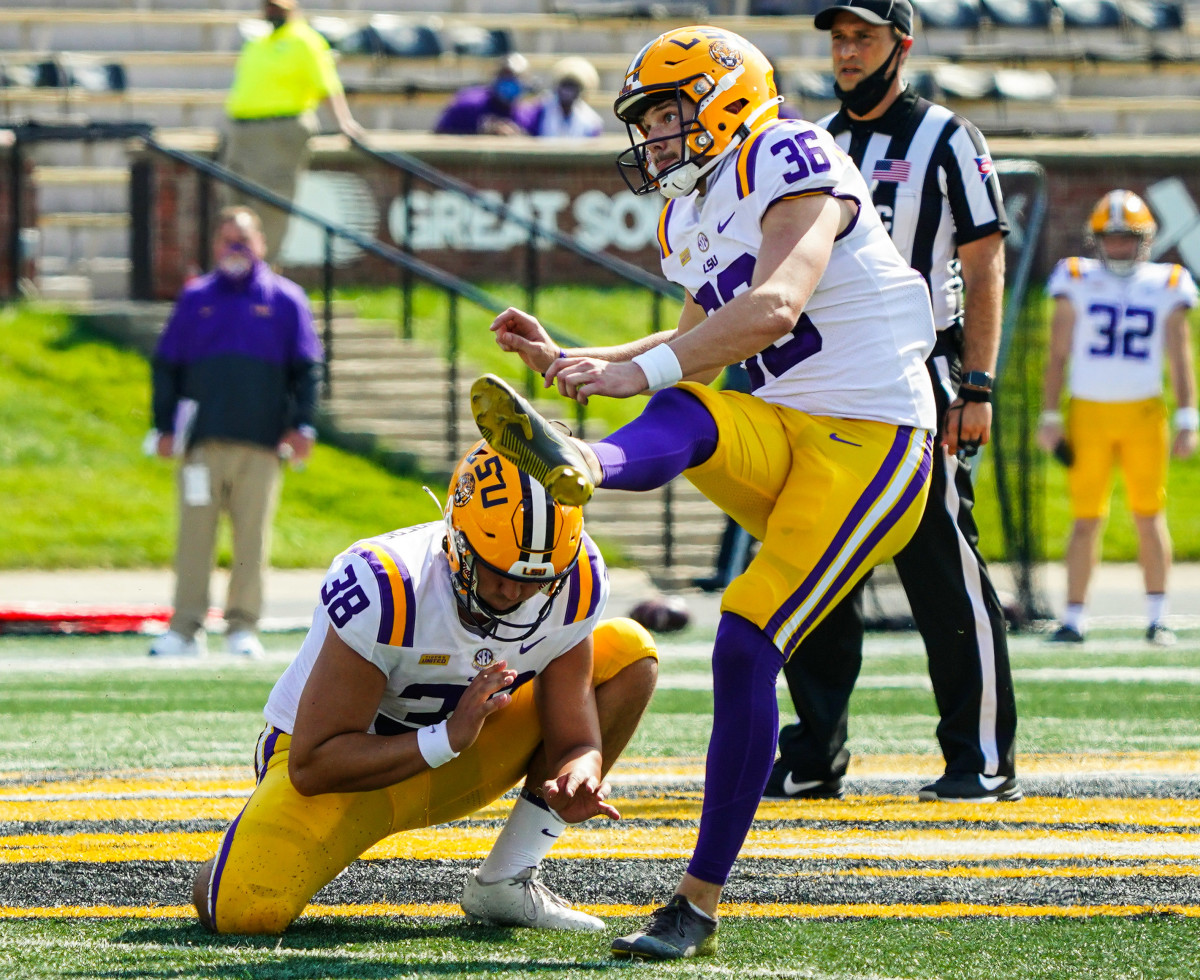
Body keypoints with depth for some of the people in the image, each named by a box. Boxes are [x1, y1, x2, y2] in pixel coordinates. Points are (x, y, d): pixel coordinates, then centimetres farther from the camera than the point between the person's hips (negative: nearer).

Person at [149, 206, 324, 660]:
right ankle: (185, 629, -3)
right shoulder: (195, 299, 14)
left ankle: (243, 627, 3)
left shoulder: (285, 300, 10)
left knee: (252, 537, -2)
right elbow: (166, 366, 14)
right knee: (194, 534, -4)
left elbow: (308, 367, 8)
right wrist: (165, 427, 5)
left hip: (261, 441, -1)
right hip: (203, 441, 1)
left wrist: (302, 424, -2)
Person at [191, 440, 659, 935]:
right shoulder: (383, 590, -33)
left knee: (628, 653, -10)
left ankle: (505, 884, -6)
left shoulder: (573, 584, -19)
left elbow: (575, 740, -14)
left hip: (453, 766, 5)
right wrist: (447, 739, -38)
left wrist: (578, 777, -39)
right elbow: (313, 767, -29)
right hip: (346, 766, -5)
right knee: (242, 912, -31)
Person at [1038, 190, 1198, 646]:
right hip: (1088, 412, 0)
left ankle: (1157, 619, 5)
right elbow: (1057, 355, 6)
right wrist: (1050, 417, 1)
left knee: (1149, 515, 0)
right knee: (1086, 519, 1)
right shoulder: (1078, 285, 3)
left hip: (1143, 414, 0)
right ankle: (1074, 619, 6)